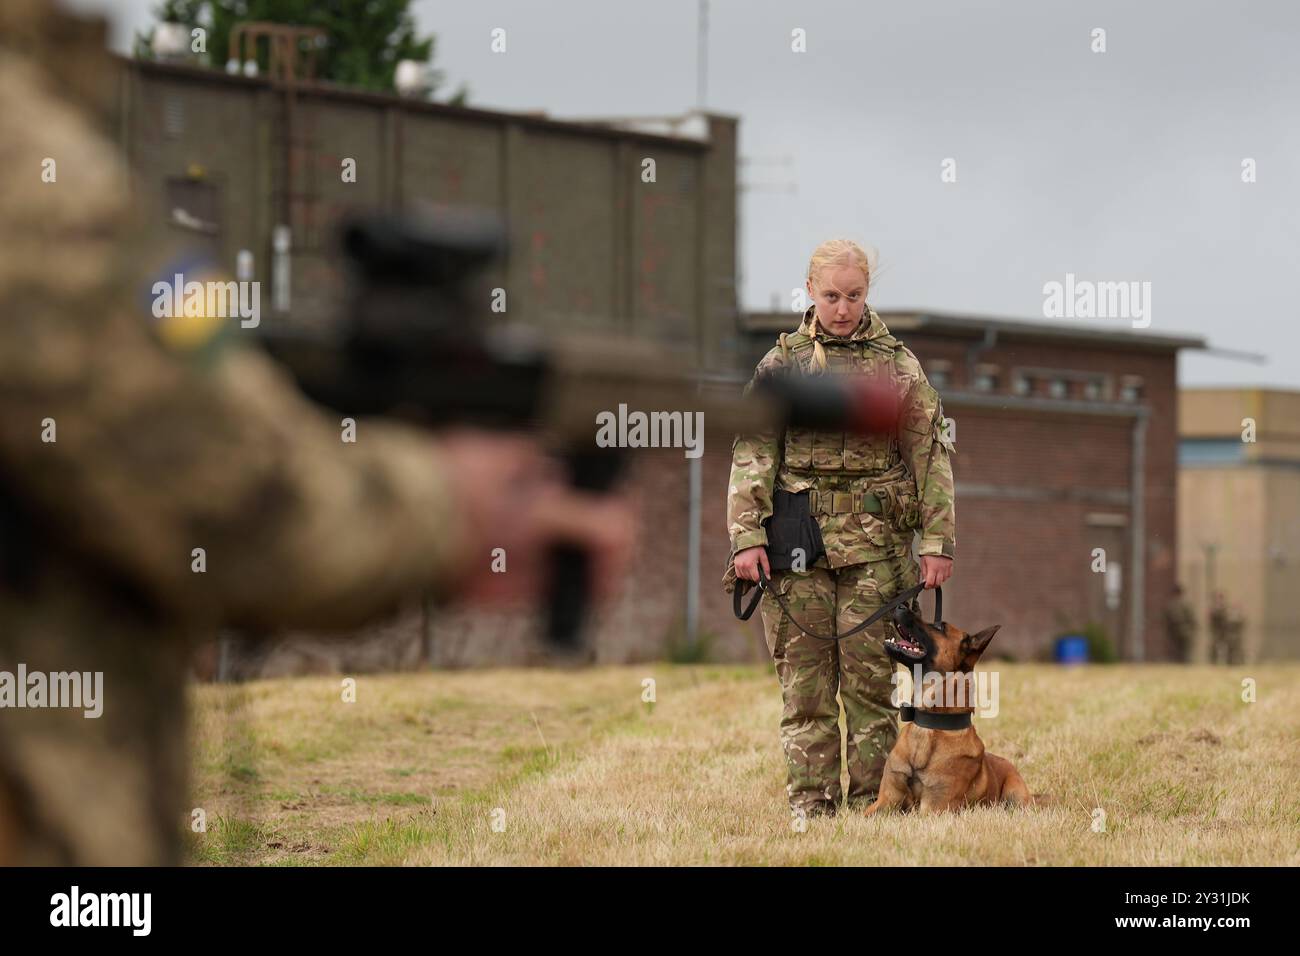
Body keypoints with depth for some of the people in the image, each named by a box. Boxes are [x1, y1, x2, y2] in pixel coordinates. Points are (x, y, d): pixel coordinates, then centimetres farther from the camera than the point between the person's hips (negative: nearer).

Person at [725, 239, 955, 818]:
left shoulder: (897, 364, 8)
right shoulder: (781, 363, 9)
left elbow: (930, 455, 5)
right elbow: (752, 455, 5)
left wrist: (938, 541, -2)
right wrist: (746, 536, -6)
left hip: (875, 543, 0)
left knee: (870, 679, -1)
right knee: (804, 681, 0)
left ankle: (871, 801, 5)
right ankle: (810, 803, 3)